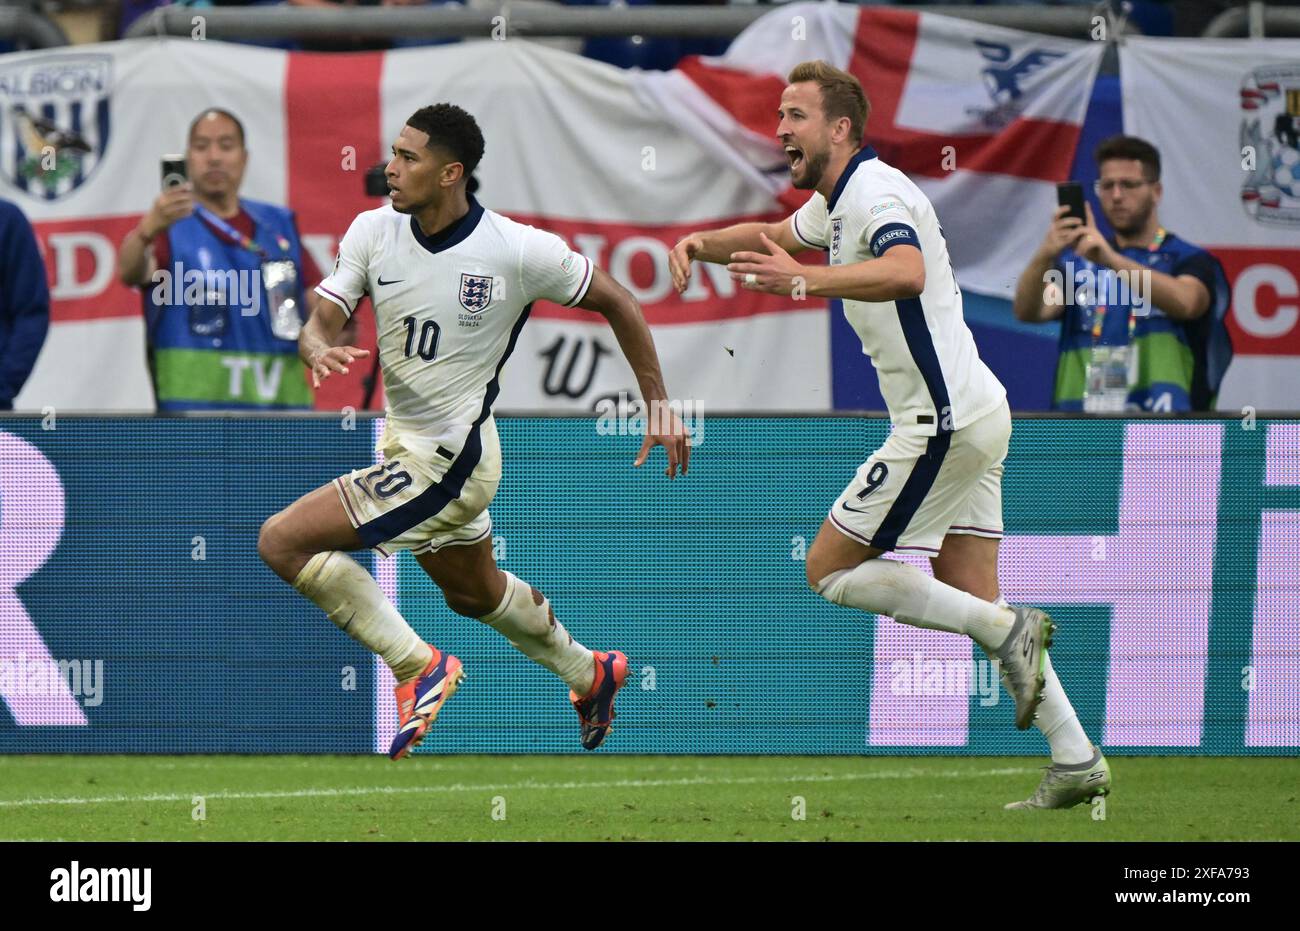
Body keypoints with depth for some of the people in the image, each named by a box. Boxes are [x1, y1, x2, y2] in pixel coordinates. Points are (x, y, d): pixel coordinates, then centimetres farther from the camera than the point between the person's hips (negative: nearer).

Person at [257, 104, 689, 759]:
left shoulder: (519, 250, -18)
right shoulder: (374, 232, -5)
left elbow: (616, 303, -5)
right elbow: (321, 319, -8)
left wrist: (659, 406, -1)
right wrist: (317, 347, -34)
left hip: (449, 459, -7)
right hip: (406, 445, 7)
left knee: (282, 541, -17)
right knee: (474, 593, 28)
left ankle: (418, 668, -7)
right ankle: (589, 674, 52)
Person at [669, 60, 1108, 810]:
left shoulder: (876, 191, -15)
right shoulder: (838, 201, 17)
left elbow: (906, 272, -36)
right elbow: (771, 236, 35)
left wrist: (803, 280, -43)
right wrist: (700, 243, 16)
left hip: (943, 423, -10)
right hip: (975, 413, 10)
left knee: (830, 570, -3)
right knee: (972, 602, 9)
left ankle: (1007, 631, -8)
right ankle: (1077, 759, 4)